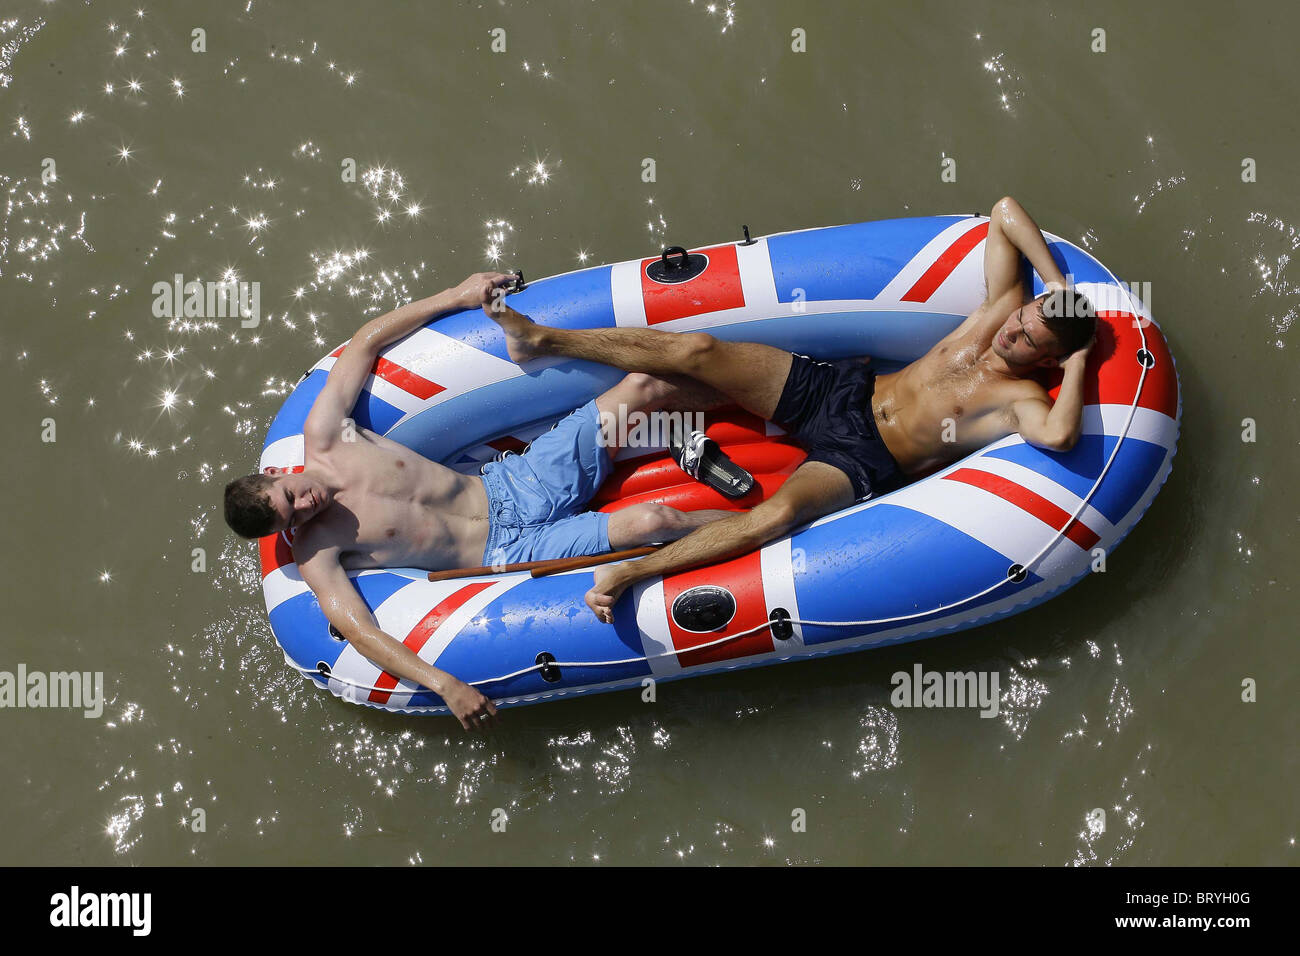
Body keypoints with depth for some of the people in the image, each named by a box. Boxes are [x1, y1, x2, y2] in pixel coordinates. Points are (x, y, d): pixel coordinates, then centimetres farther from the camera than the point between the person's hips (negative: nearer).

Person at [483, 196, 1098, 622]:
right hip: (843, 388, 6)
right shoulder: (1002, 308, 6)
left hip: (860, 460, -6)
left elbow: (1059, 436, -37)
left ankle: (625, 574, -39)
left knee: (777, 514, -38)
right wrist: (1057, 283, 1)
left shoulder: (1023, 400, -11)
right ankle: (544, 339, 1)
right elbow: (1005, 210, 10)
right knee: (695, 349, -9)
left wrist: (1078, 364, -21)